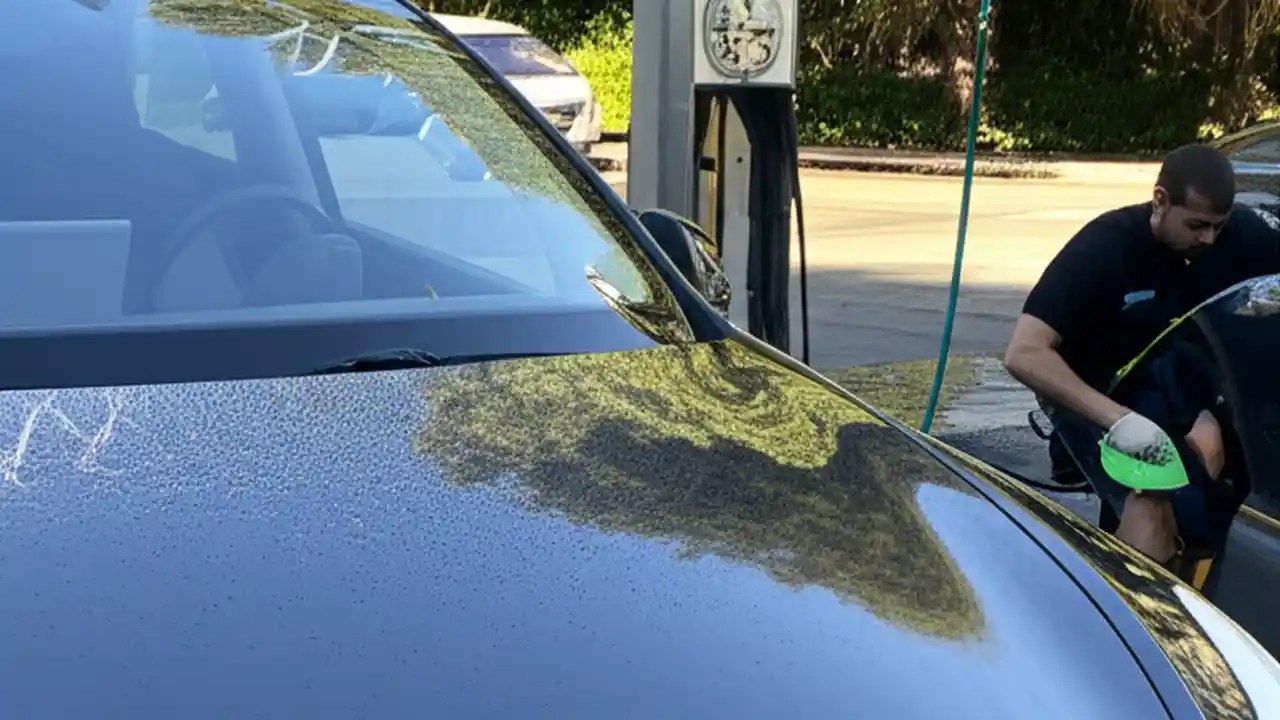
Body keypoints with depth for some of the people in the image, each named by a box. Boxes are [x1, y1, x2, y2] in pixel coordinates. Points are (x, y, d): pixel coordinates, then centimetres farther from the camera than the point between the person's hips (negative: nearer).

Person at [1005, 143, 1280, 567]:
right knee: (1151, 507, -29)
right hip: (1097, 398, -5)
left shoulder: (1242, 235, -11)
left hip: (1184, 390, 5)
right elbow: (1025, 356, -30)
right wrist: (1118, 419, -40)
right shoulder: (1104, 247, -24)